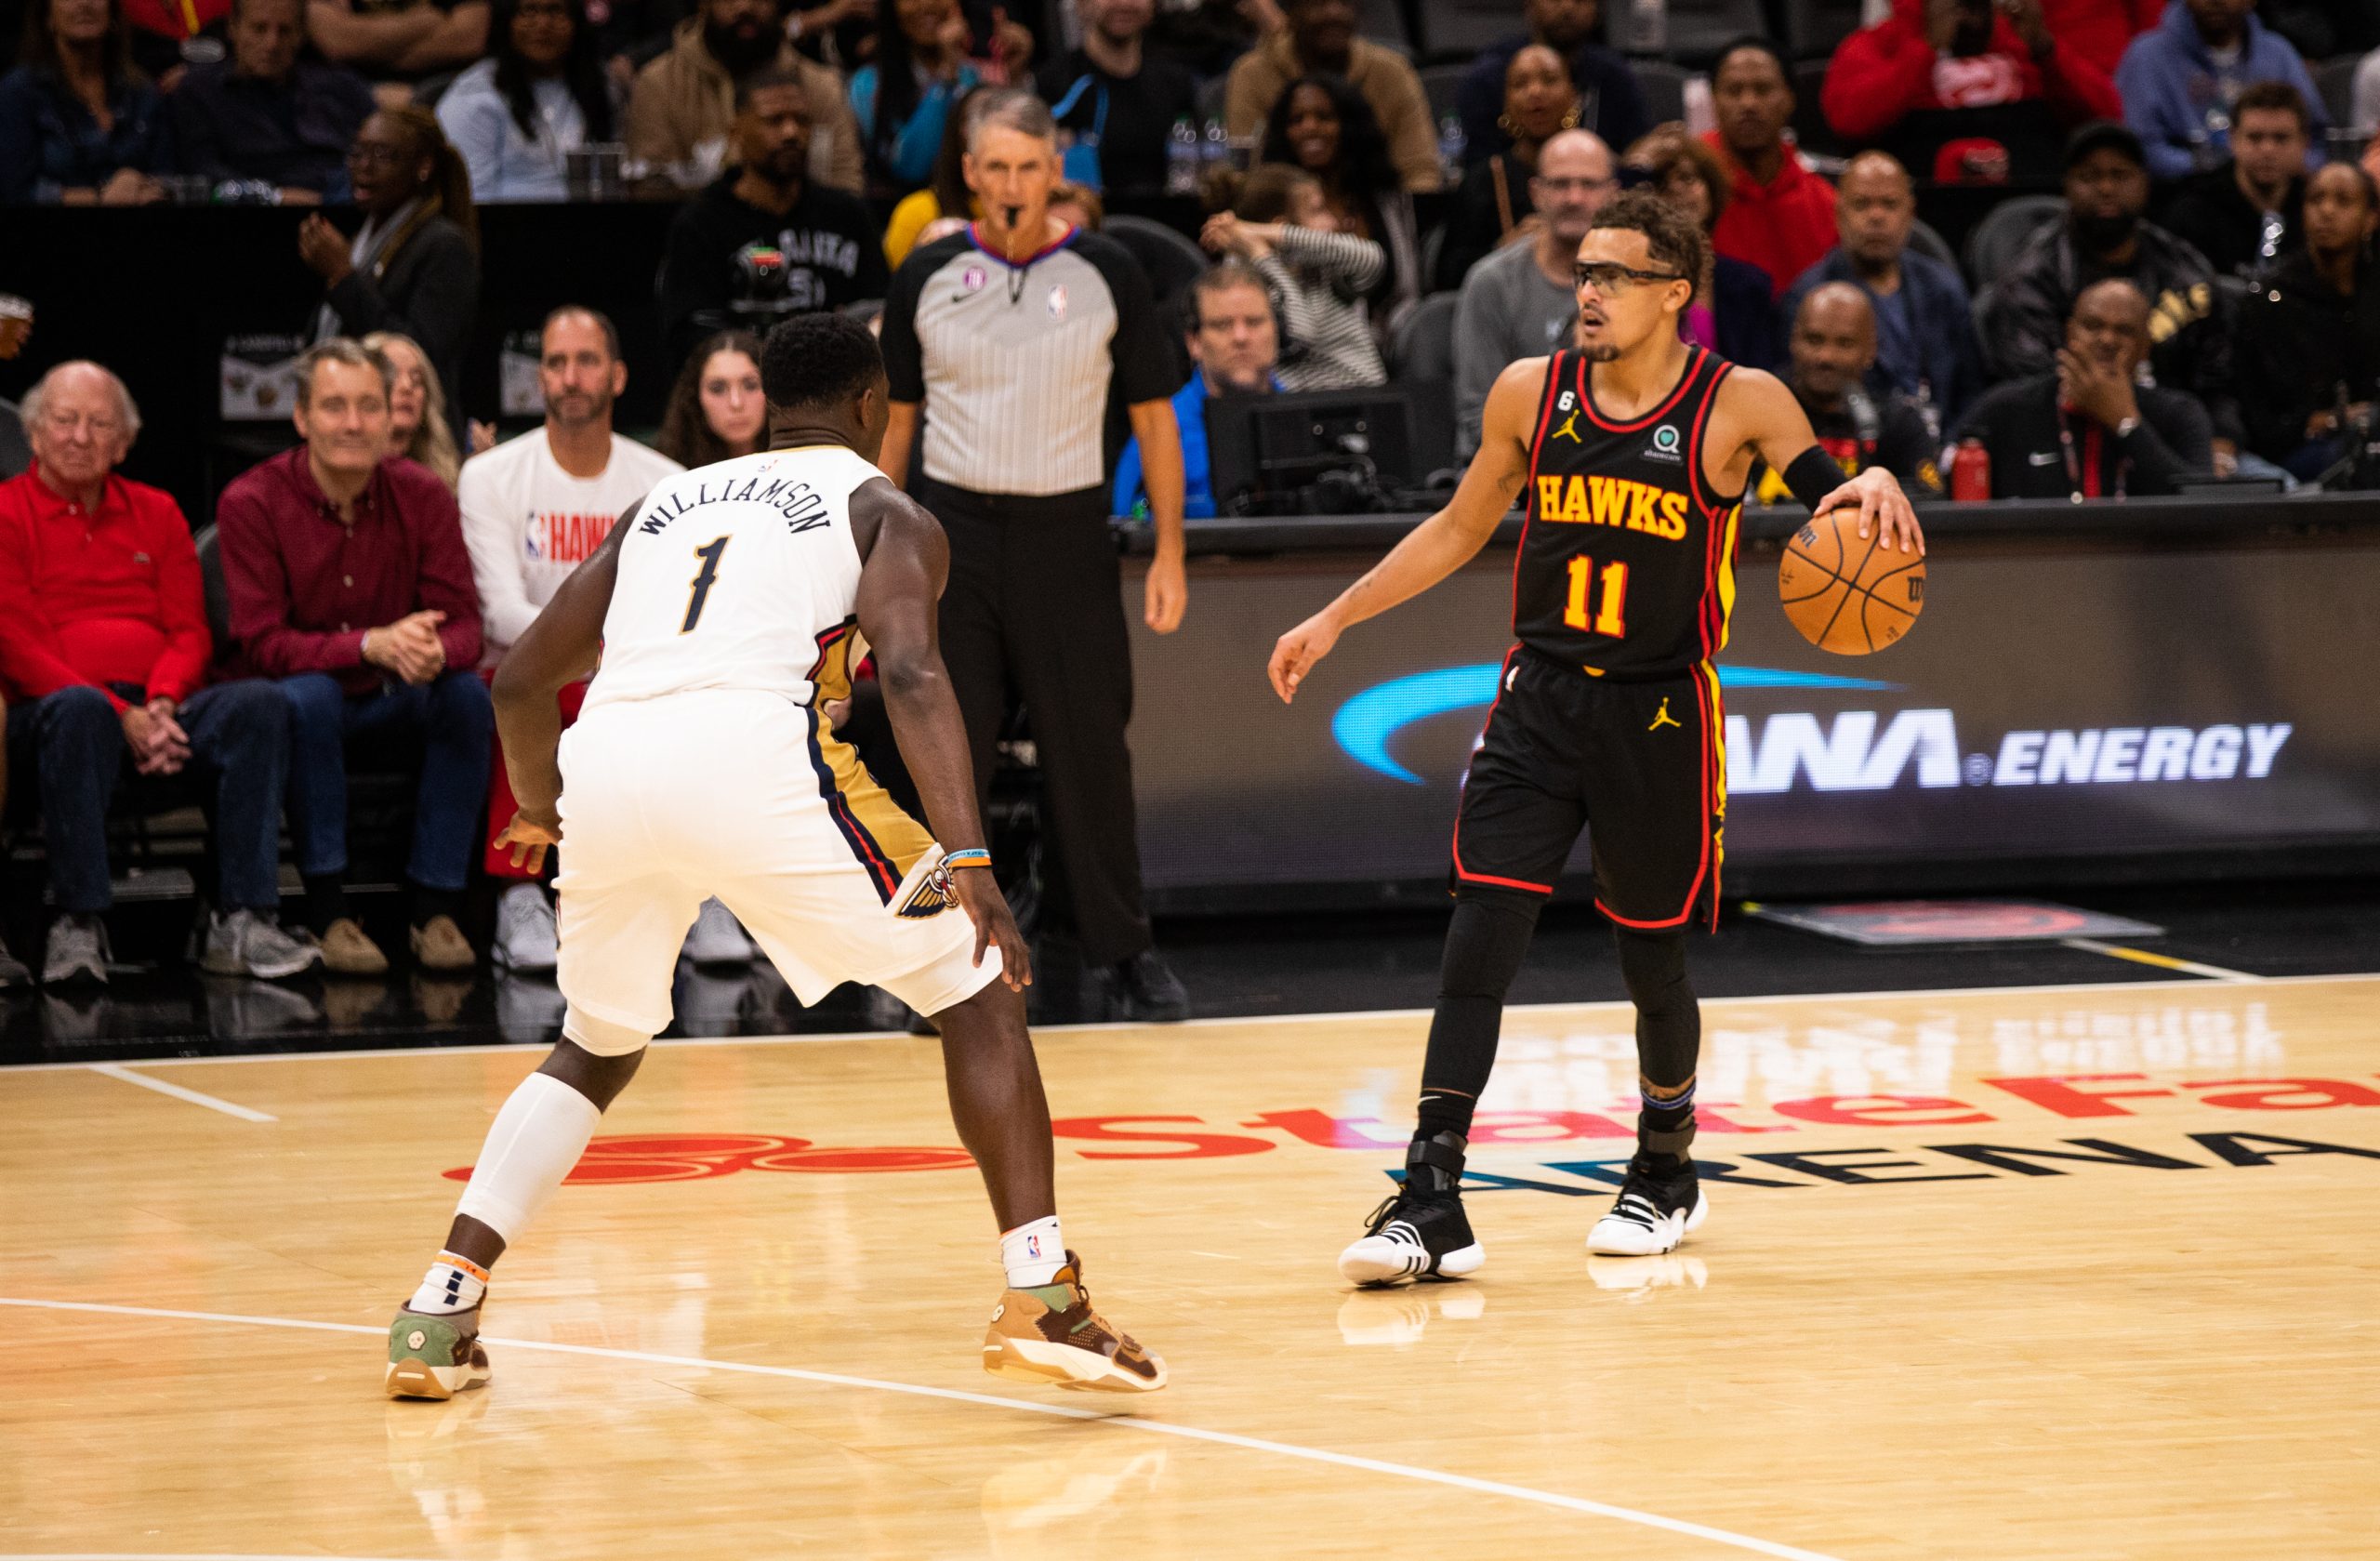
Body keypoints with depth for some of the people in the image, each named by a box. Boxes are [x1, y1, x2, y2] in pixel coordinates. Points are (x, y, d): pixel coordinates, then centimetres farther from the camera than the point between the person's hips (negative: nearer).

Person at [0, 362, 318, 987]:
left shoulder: (156, 514, 22)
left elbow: (189, 632, 15)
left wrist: (162, 705, -9)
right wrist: (122, 717, -15)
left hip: (159, 717, 4)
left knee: (257, 703, -27)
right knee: (78, 708, -40)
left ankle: (242, 922, -33)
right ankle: (79, 927, -36)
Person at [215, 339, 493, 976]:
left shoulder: (422, 495, -5)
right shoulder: (251, 503, -14)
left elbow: (463, 625, -8)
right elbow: (261, 643, -20)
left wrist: (435, 651, -35)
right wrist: (371, 645, -36)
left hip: (393, 706, 3)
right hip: (300, 704, -3)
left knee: (468, 695, -27)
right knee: (308, 696, -36)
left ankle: (435, 908, -22)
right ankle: (327, 912, -30)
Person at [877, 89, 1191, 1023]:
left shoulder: (1106, 276, 2)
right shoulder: (928, 278, 4)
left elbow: (1154, 418, 5)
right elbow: (893, 419, 11)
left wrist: (1169, 552, -1)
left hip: (1067, 528, -1)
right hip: (953, 530, 1)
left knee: (1090, 750, 0)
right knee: (948, 754, 1)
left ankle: (1120, 953, 11)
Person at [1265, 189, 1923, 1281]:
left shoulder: (1738, 405, -7)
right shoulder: (1530, 394, 2)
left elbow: (1832, 497, -14)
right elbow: (1460, 527, 15)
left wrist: (1872, 489, -38)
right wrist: (1335, 620, 13)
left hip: (1660, 713, -2)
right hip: (1538, 700, 2)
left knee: (1653, 964, 10)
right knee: (1477, 945, -10)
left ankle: (1666, 1172, 35)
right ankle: (1431, 1204, -12)